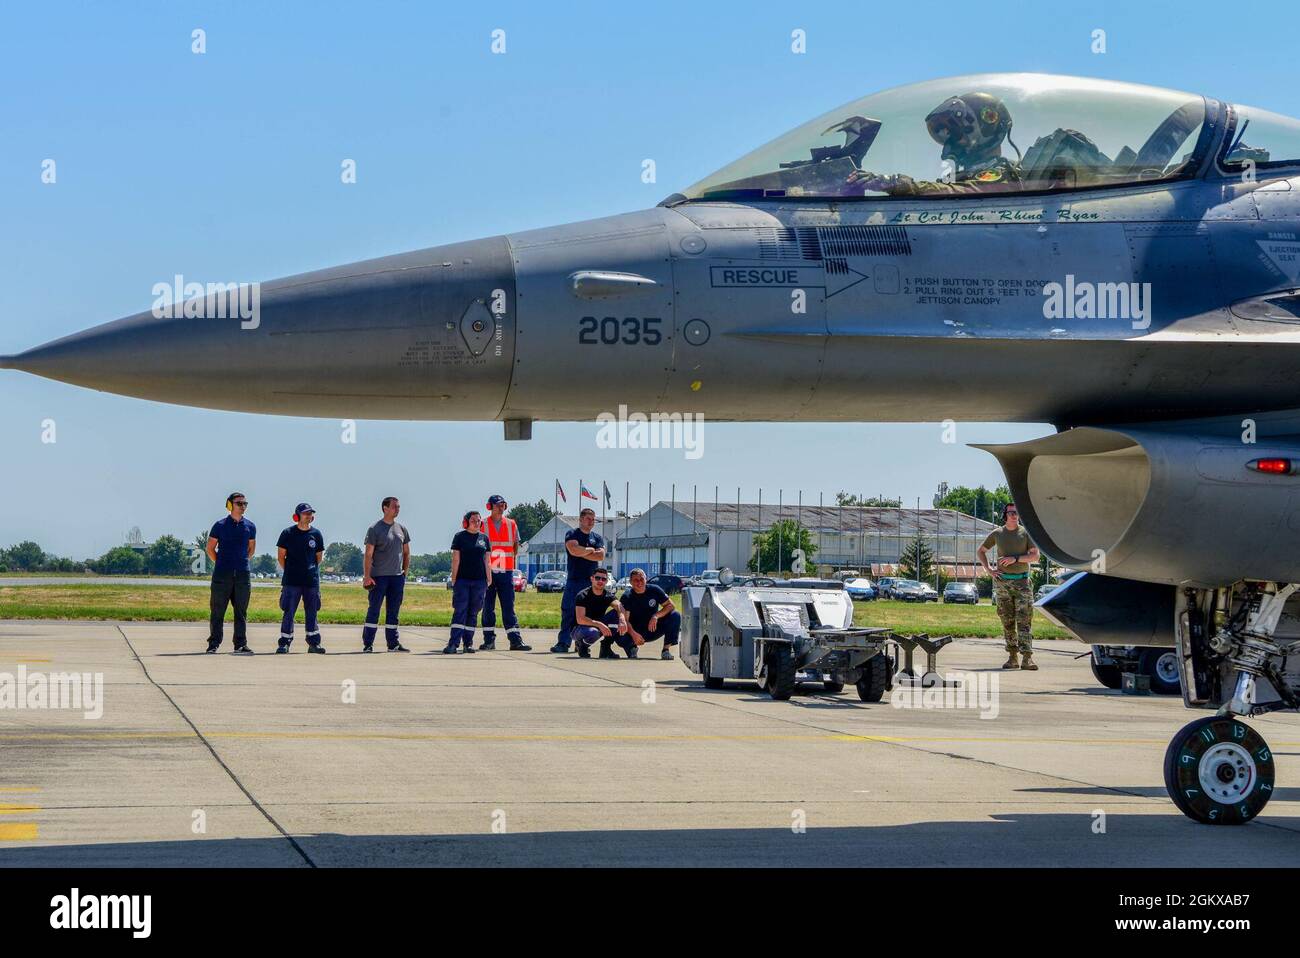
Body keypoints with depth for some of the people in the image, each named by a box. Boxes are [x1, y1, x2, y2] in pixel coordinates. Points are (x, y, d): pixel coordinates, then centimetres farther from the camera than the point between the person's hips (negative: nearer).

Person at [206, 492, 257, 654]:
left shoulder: (250, 526, 9)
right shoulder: (220, 525, 1)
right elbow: (210, 548, 8)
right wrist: (220, 563, 8)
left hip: (243, 574, 3)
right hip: (222, 574, -3)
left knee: (241, 611, 4)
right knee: (217, 610, 0)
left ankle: (240, 644, 7)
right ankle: (214, 643, 5)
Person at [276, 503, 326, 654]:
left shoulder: (317, 534, 8)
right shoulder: (288, 533, 1)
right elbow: (281, 556, 5)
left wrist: (312, 572, 10)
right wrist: (290, 572, 4)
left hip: (312, 580, 2)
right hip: (291, 581, -2)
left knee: (312, 612, 8)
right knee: (289, 612, -3)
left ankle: (314, 643, 15)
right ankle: (284, 643, 2)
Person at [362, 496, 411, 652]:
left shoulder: (401, 528, 12)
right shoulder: (375, 529, -4)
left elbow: (406, 552, 20)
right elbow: (368, 554, -8)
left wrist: (405, 572, 13)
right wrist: (367, 576, -14)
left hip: (397, 576, 5)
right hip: (379, 576, -5)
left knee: (393, 612, 8)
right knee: (374, 610, -4)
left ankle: (393, 644, 13)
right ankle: (367, 644, -2)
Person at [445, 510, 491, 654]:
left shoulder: (484, 538, 11)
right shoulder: (459, 537, 2)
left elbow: (487, 562, 13)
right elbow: (455, 559, 0)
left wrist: (489, 581, 7)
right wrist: (453, 580, -5)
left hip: (479, 581, 3)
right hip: (462, 580, -3)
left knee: (473, 613, 6)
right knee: (460, 611, -10)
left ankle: (468, 643, 11)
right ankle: (453, 643, -14)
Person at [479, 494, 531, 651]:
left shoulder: (511, 524, 10)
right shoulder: (483, 525, 2)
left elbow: (516, 546, 18)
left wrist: (508, 559, 7)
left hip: (506, 572, 1)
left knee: (509, 608, 0)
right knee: (488, 607, 2)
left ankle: (515, 641, -3)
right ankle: (489, 640, 8)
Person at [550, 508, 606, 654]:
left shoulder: (598, 537, 15)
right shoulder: (572, 534, 6)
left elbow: (601, 556, -3)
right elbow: (573, 550, -15)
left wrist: (581, 552, -7)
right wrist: (590, 550, -3)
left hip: (592, 581, 3)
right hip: (574, 580, -3)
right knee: (568, 612, -9)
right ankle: (564, 642, -9)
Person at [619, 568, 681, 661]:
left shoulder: (654, 590, -4)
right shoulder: (627, 597, -11)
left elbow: (670, 605, -8)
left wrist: (656, 616, -26)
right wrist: (633, 634, -40)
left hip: (653, 630, 2)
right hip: (636, 633, -2)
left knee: (675, 616, -20)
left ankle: (666, 649, -13)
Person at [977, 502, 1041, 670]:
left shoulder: (1026, 533, 3)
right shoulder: (997, 534, 7)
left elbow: (1035, 556, -3)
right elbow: (980, 551, 18)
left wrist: (1015, 558, -15)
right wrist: (988, 570, 5)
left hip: (1022, 582, -2)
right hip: (1002, 581, 2)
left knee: (1024, 620, -11)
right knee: (1007, 621, 3)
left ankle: (1027, 658, -19)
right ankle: (1012, 657, 9)